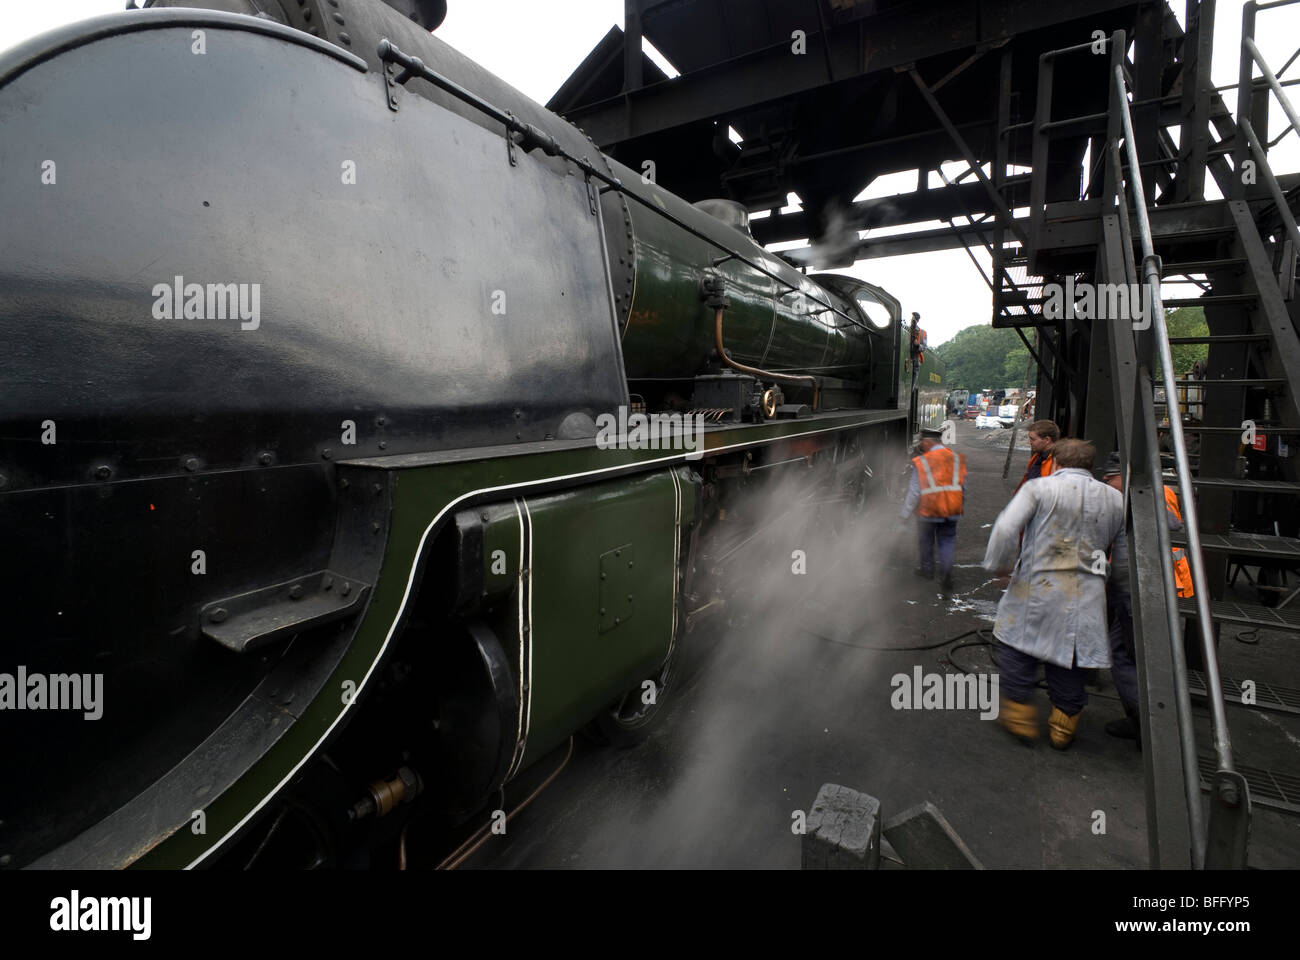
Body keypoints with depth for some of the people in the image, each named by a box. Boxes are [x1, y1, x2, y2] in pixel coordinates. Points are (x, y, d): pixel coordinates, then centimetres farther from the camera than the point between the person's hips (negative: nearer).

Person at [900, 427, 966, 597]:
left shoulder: (921, 462, -13)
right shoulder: (957, 458, 1)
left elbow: (914, 492, -12)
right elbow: (963, 488, 8)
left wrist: (905, 514, -4)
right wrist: (959, 507, 22)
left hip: (928, 511, -3)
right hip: (951, 511, 3)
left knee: (926, 540, 18)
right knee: (947, 541, 10)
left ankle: (927, 569, 33)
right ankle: (946, 571, -10)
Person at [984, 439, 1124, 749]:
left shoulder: (1038, 488, -6)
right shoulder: (1116, 499, 9)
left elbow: (1006, 528, -16)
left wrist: (1000, 565, -3)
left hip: (1037, 589, -4)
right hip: (1085, 599, 4)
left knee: (1017, 648, 12)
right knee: (1068, 657, 15)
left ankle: (1020, 715, 18)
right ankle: (1064, 725, 28)